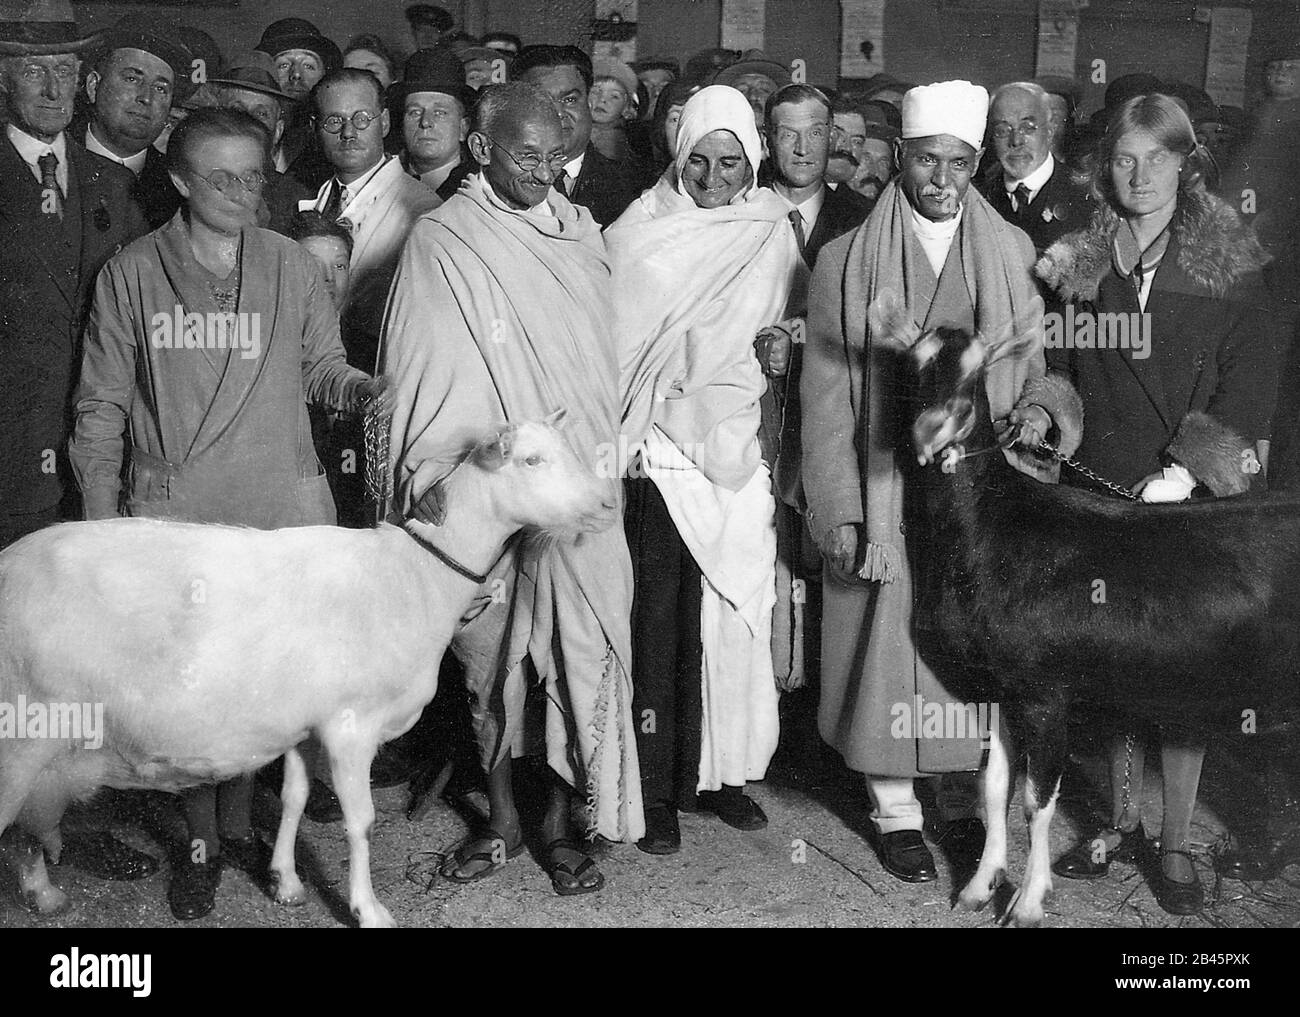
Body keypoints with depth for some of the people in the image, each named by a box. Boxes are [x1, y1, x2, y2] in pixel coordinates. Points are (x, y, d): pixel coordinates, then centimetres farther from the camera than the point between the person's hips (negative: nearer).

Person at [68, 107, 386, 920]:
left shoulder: (290, 265, 4)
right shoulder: (131, 274, 3)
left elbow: (321, 367, 10)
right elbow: (102, 407, 6)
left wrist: (365, 389, -12)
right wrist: (102, 518, 2)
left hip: (279, 508, 1)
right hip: (173, 515, -1)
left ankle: (238, 820, 28)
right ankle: (200, 841, 23)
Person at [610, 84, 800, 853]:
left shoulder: (771, 234, 9)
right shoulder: (642, 235, 2)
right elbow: (611, 335, -1)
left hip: (737, 448, 3)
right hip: (659, 444, -2)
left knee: (735, 611, 6)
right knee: (658, 616, -3)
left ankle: (721, 770, 20)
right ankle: (656, 788, 6)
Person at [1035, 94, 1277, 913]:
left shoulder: (1229, 260, 1)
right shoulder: (1082, 261, 9)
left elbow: (1251, 376, -5)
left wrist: (1187, 469, -14)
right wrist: (1045, 415, -3)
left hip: (1193, 497, -2)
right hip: (1102, 491, 2)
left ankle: (1177, 844, 12)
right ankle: (1124, 822, 22)